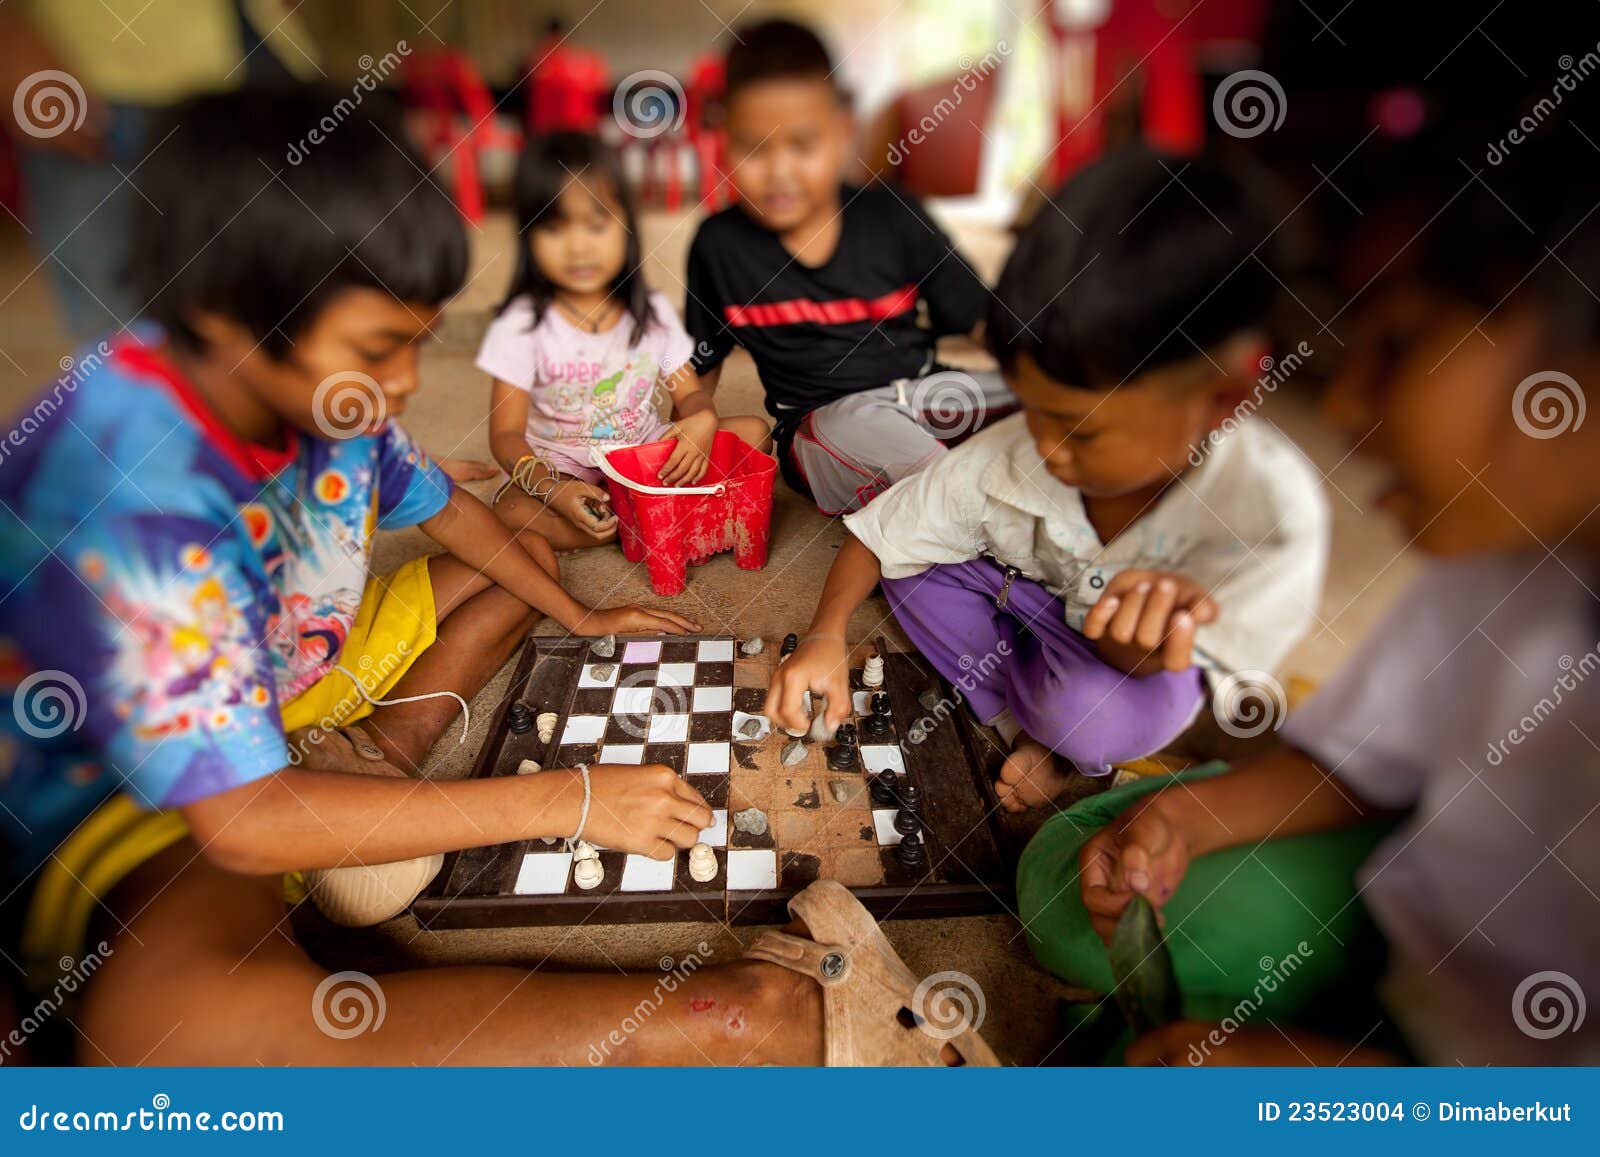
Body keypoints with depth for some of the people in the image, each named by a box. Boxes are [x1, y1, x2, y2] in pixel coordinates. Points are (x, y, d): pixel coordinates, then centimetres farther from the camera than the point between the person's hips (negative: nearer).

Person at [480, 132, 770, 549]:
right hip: (563, 471, -2)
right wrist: (552, 489, -33)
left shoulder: (653, 312, -2)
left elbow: (691, 393, 3)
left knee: (755, 431, -12)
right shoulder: (521, 325, -11)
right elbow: (506, 432, -13)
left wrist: (702, 420, -24)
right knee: (511, 516, -35)